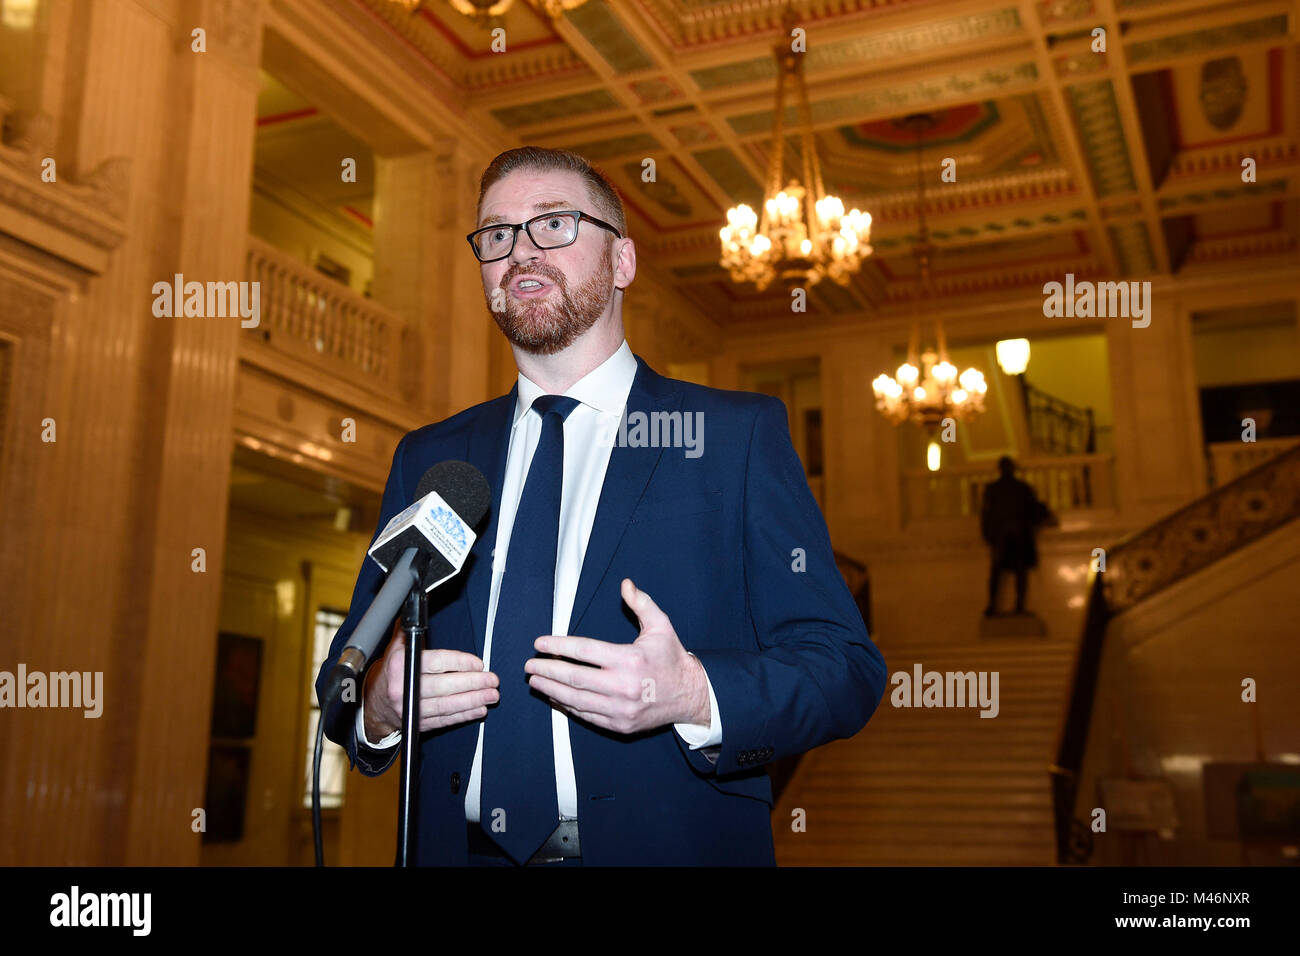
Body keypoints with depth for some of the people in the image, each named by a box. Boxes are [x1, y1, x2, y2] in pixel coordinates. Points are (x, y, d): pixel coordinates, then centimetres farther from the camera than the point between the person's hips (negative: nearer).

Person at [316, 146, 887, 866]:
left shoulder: (738, 436, -3)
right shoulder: (427, 459, 7)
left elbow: (846, 669, -8)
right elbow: (349, 664, 9)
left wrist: (697, 697, -25)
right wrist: (376, 706, -13)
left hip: (670, 847, -2)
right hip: (462, 847, 3)